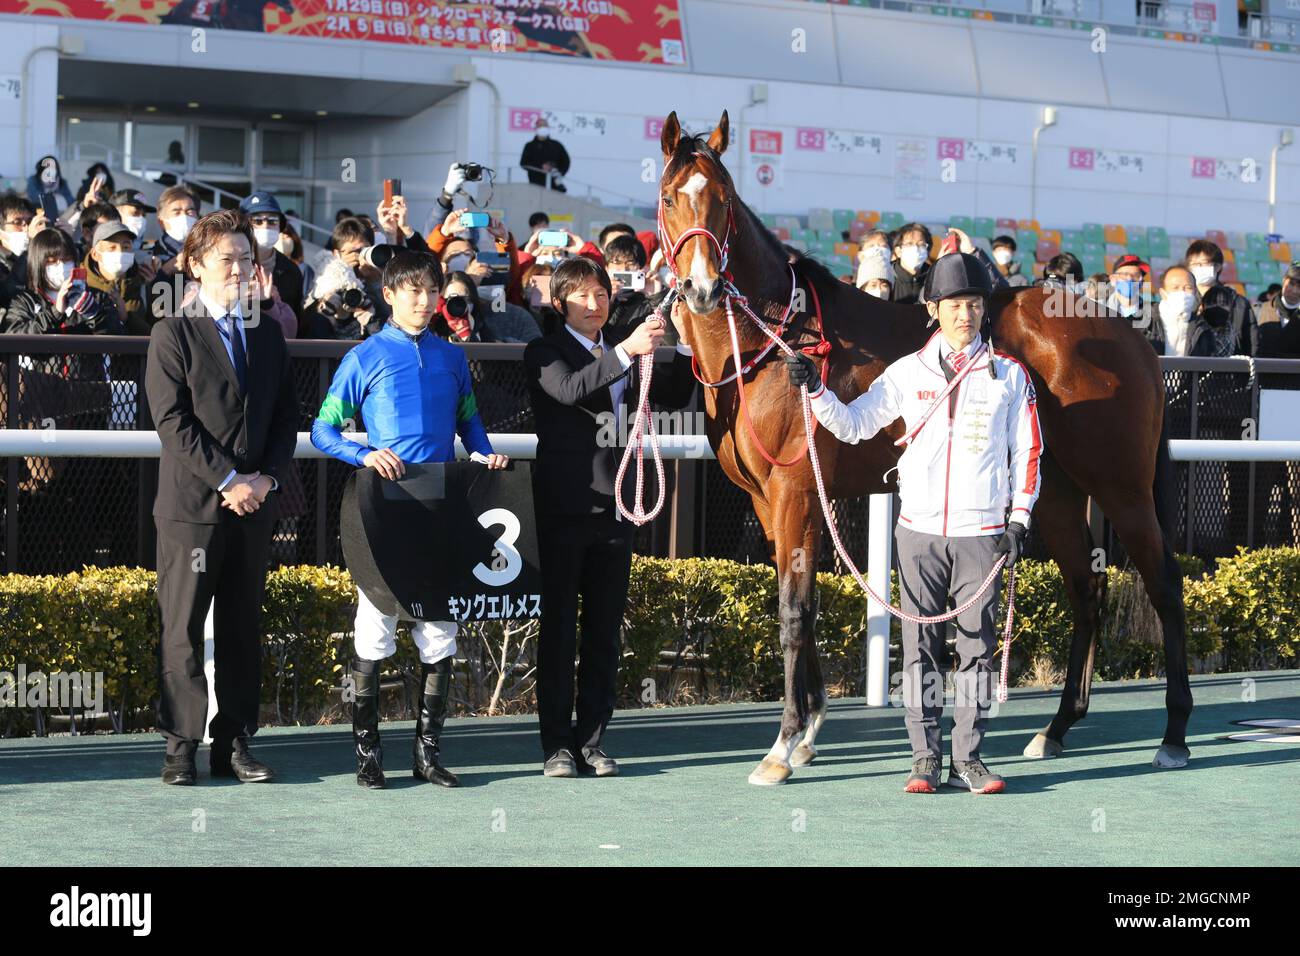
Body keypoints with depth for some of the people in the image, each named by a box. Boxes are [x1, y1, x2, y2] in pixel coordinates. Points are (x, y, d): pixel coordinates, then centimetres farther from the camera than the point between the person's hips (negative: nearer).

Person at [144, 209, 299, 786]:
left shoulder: (267, 335, 16)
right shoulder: (173, 333, 0)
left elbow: (285, 417, 13)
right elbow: (172, 420, -9)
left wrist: (266, 478, -4)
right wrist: (227, 480, -14)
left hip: (254, 502, 5)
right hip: (191, 503, -5)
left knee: (242, 629, 7)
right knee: (182, 630, -3)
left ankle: (234, 744, 12)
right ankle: (181, 746, 2)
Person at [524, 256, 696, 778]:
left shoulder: (621, 350, 14)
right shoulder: (544, 353, -3)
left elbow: (673, 397, 11)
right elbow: (571, 390, -24)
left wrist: (685, 344, -4)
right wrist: (626, 352, -33)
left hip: (613, 506, 5)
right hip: (564, 505, -5)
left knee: (605, 631, 8)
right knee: (558, 628, 0)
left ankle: (591, 740, 14)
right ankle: (557, 744, 4)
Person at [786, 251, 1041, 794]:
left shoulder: (1009, 374, 3)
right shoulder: (909, 373, 6)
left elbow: (1027, 451, 6)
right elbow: (852, 425, 9)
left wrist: (1019, 518, -1)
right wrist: (814, 390, -6)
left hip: (981, 531, -1)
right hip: (919, 530, 1)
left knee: (976, 644, 1)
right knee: (920, 645, 3)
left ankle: (968, 758, 7)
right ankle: (925, 758, 9)